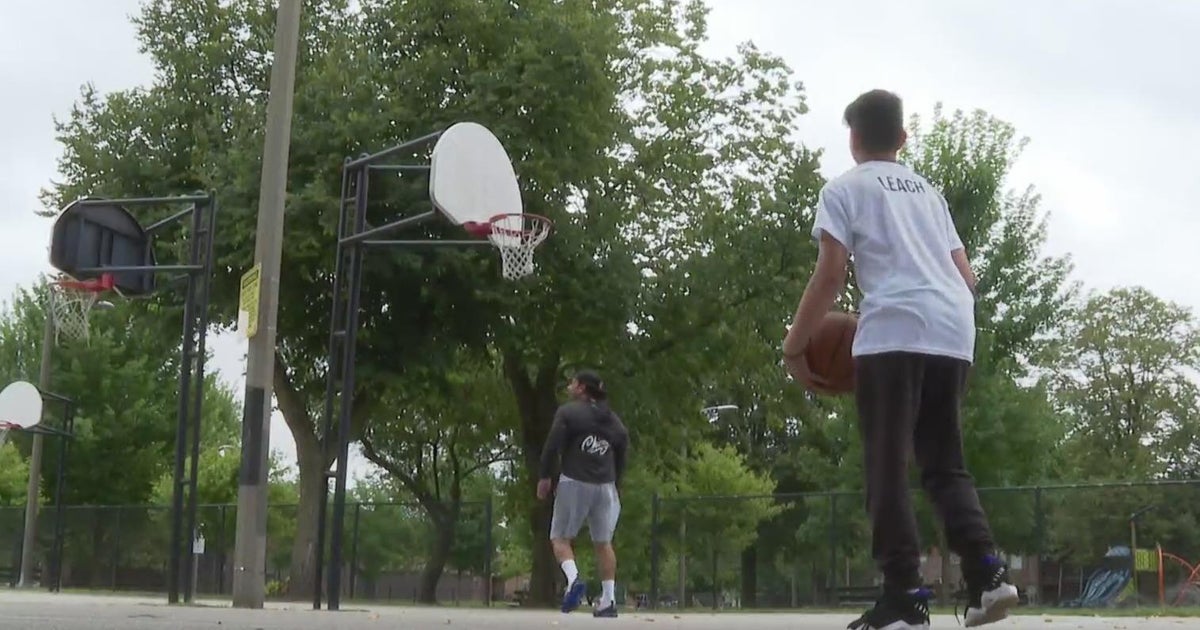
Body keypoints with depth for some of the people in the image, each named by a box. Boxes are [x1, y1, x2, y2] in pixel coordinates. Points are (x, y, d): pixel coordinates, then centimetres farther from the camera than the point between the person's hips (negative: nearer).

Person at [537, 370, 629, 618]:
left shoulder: (568, 412, -2)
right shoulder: (614, 421, 16)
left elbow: (552, 446, -9)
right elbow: (621, 459, 18)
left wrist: (545, 477, 0)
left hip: (575, 483, -5)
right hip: (605, 487, 5)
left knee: (560, 537, 5)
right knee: (603, 543, 10)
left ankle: (573, 579, -20)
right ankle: (608, 600, 6)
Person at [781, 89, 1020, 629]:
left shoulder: (844, 189, 10)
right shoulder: (929, 192, 28)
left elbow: (830, 276, -1)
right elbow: (966, 276, 24)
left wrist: (794, 347, 5)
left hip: (894, 333, -6)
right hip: (955, 335, 6)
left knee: (888, 468, -2)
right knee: (945, 464, 14)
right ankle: (986, 573, -3)